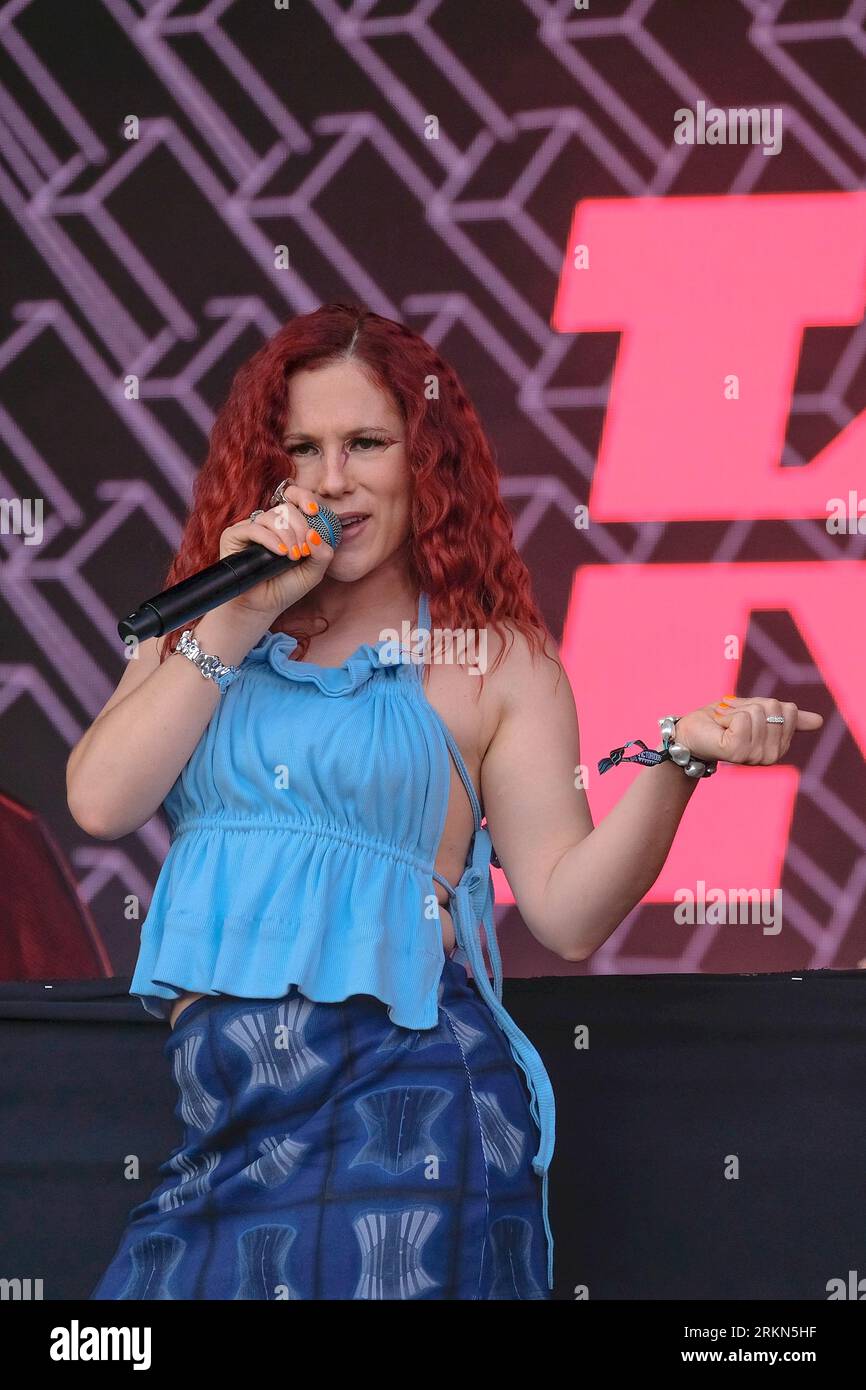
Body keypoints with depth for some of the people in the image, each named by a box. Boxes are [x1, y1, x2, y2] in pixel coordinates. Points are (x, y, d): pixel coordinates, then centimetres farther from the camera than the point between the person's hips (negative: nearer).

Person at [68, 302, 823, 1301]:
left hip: (404, 1097, -3)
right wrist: (236, 623, 0)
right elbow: (101, 802, 1)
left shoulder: (495, 659, 8)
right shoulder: (199, 634, 17)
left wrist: (675, 760, -14)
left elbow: (566, 913, 0)